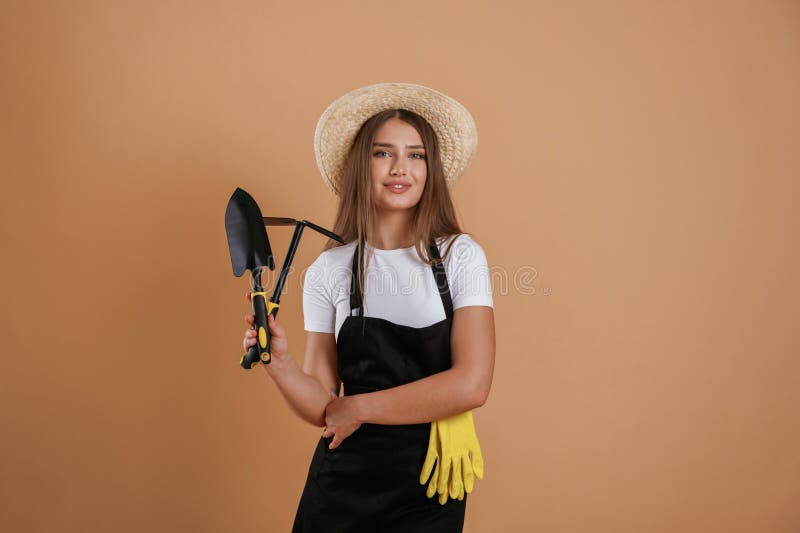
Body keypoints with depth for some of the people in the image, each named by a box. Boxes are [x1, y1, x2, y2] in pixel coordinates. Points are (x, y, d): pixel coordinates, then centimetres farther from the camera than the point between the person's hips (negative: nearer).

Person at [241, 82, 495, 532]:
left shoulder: (460, 256, -6)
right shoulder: (329, 271, -2)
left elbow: (471, 385, -15)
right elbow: (322, 407, -3)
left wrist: (360, 407, -12)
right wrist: (281, 364, -22)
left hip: (431, 484, 0)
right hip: (345, 482, 1)